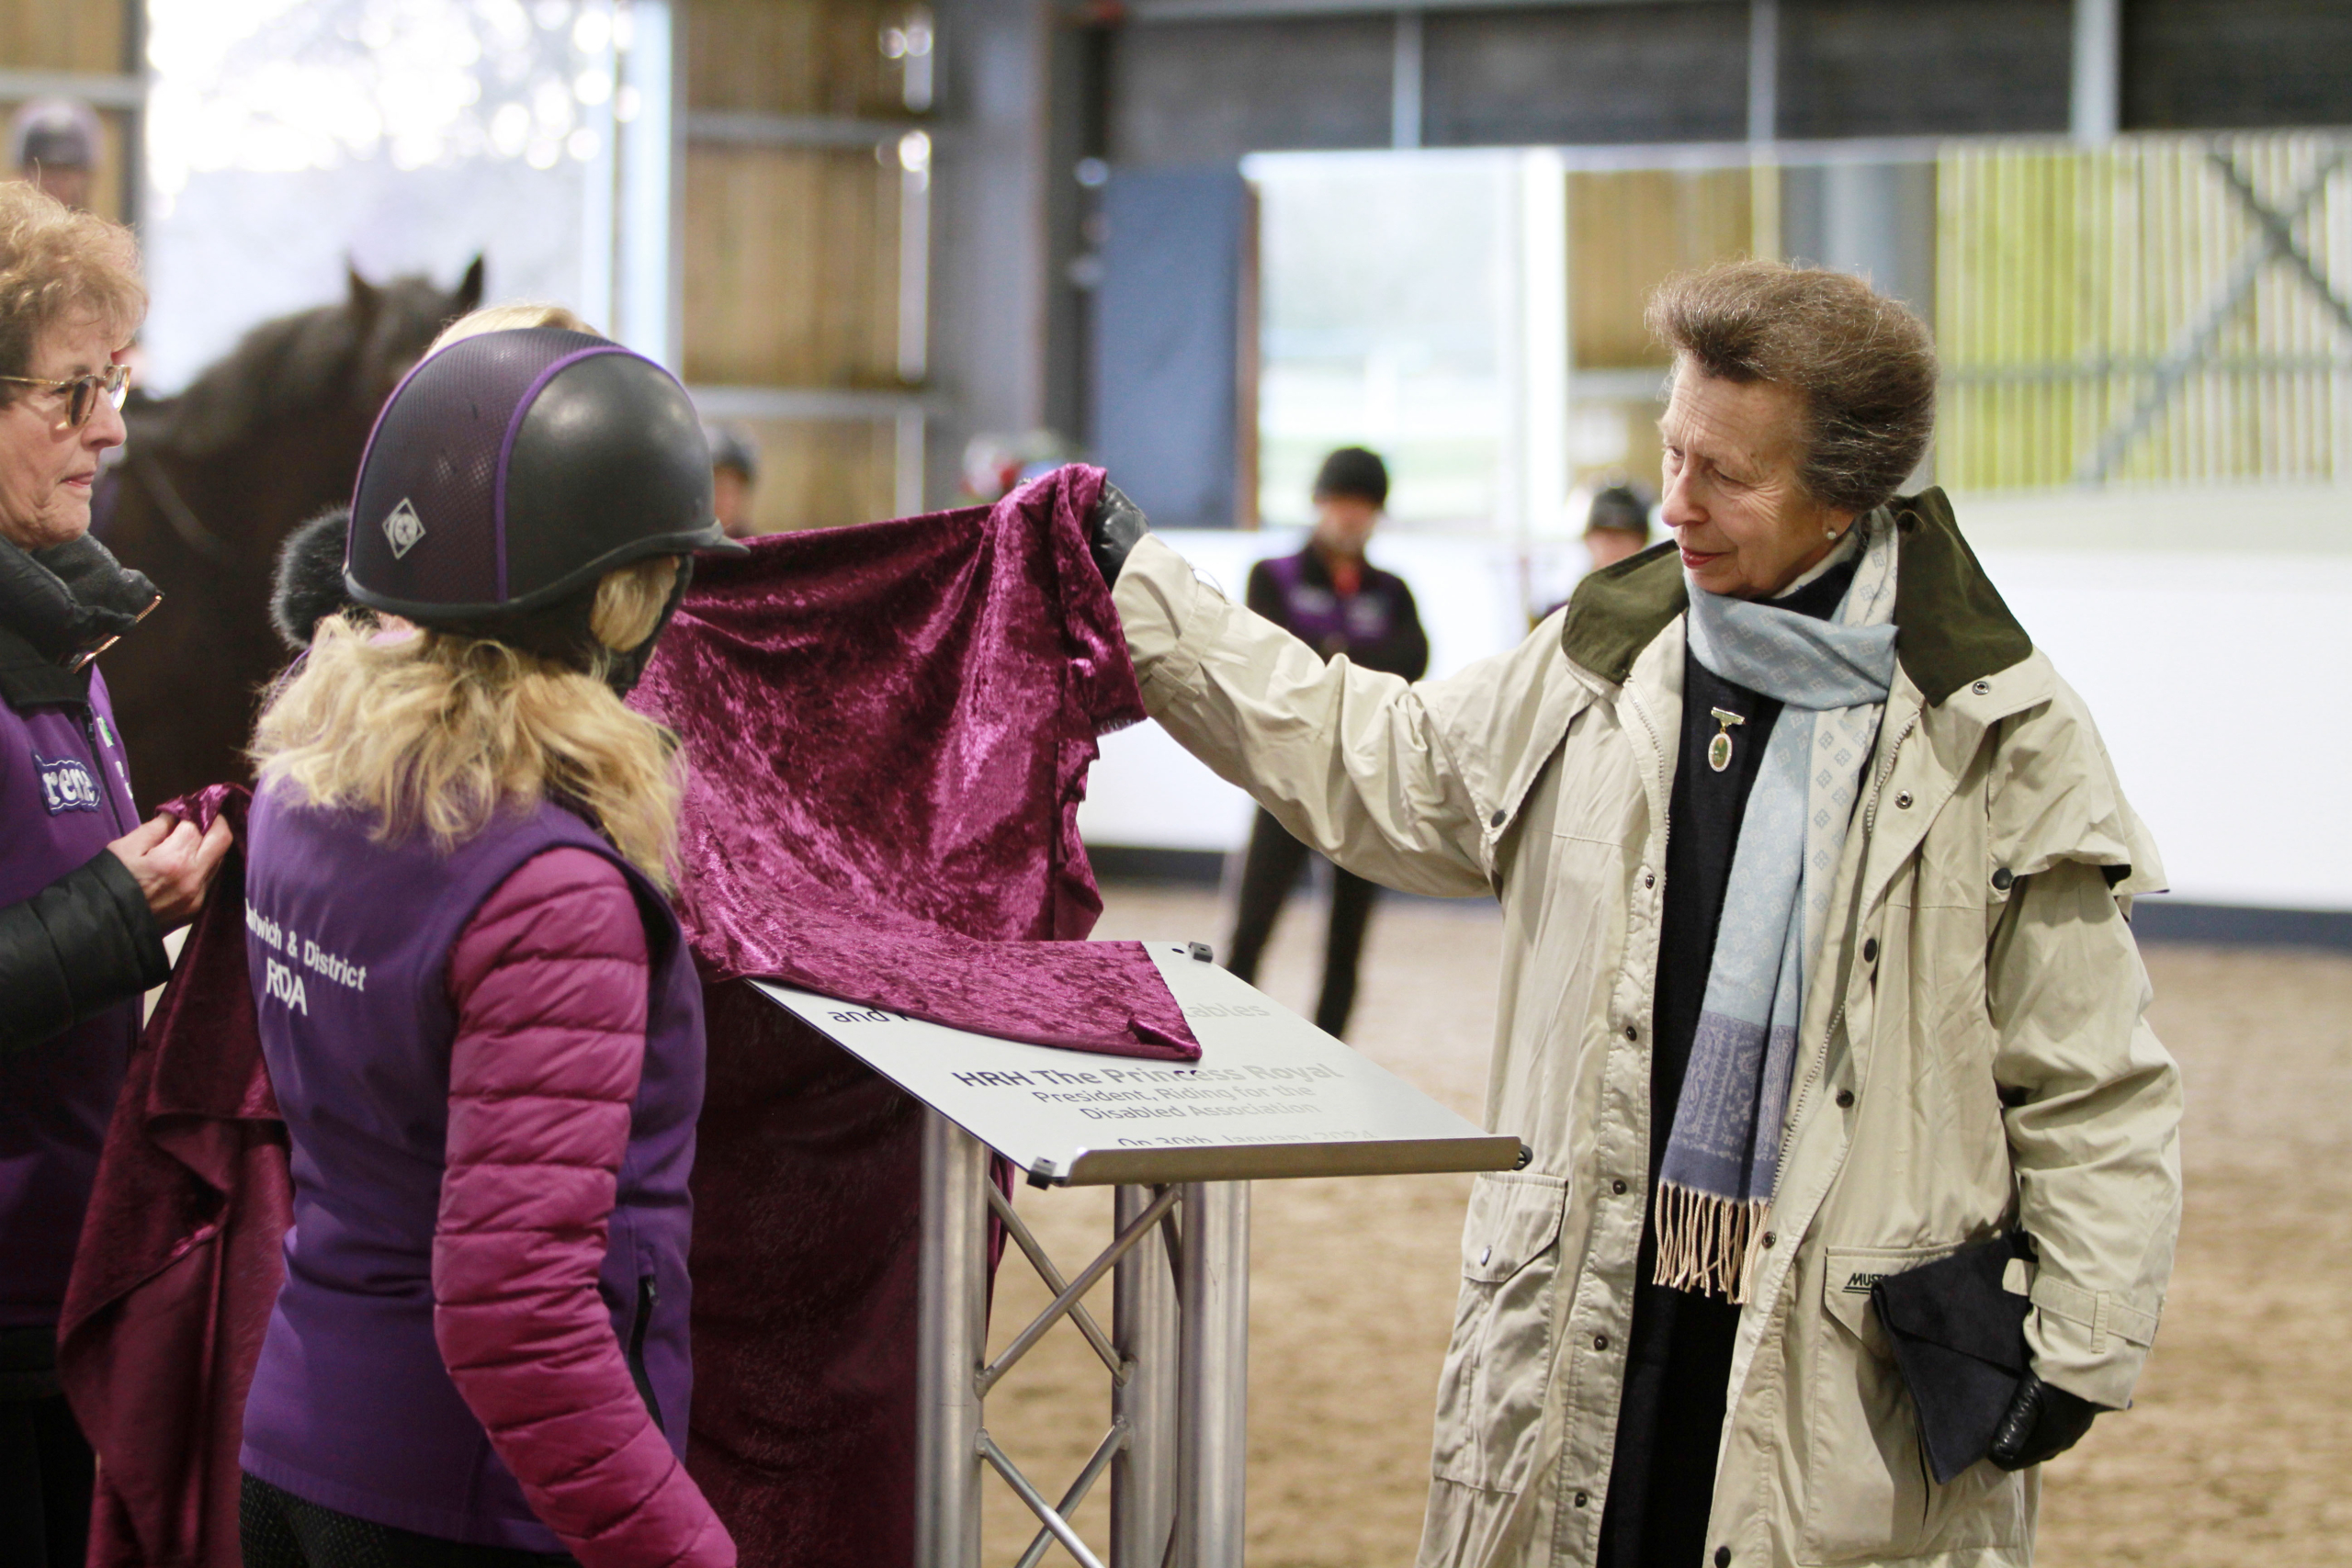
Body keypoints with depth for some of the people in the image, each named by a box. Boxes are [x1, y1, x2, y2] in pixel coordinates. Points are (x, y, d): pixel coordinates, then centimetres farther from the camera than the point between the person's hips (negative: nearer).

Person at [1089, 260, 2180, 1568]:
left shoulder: (2001, 737, -6)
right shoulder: (1605, 665, 7)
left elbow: (2094, 1086, -2)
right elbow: (1373, 767, 22)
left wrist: (2081, 1346, -6)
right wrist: (1137, 592, 20)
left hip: (1856, 1346, -4)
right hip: (1591, 1311, 4)